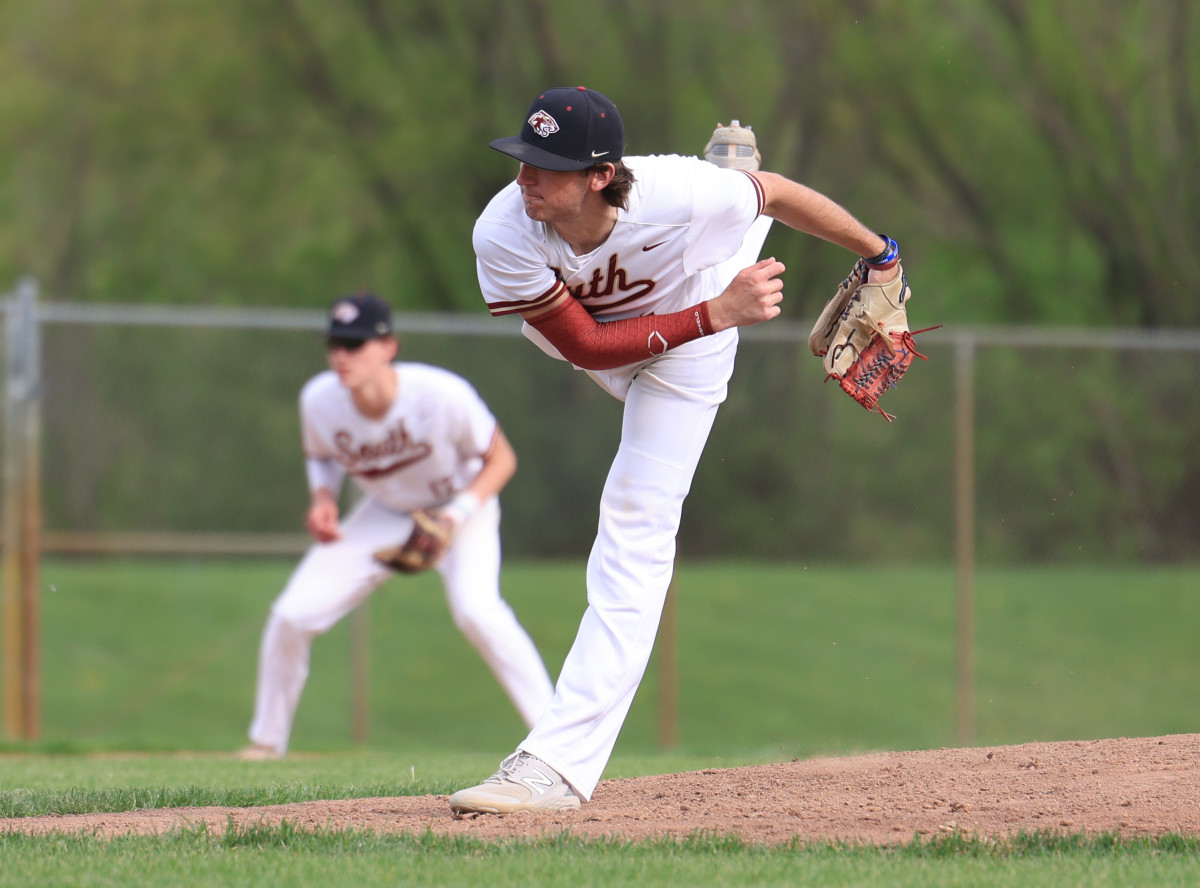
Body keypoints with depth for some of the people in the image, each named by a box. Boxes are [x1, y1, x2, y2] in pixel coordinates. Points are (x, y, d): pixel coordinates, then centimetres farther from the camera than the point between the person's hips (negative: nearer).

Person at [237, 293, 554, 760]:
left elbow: (500, 459, -18)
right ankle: (266, 741, 17)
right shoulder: (319, 401, -21)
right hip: (385, 514, 4)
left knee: (476, 608, -33)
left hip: (461, 507, -4)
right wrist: (323, 497, -17)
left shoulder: (443, 396, -33)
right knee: (292, 616, -7)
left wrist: (457, 514, -33)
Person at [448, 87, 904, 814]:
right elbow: (586, 346, -31)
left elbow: (780, 194, -21)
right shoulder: (504, 236, -38)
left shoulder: (676, 194, -41)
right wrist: (717, 315, -39)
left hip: (693, 330, -3)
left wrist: (881, 255, -7)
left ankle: (562, 763, -17)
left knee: (637, 527, -13)